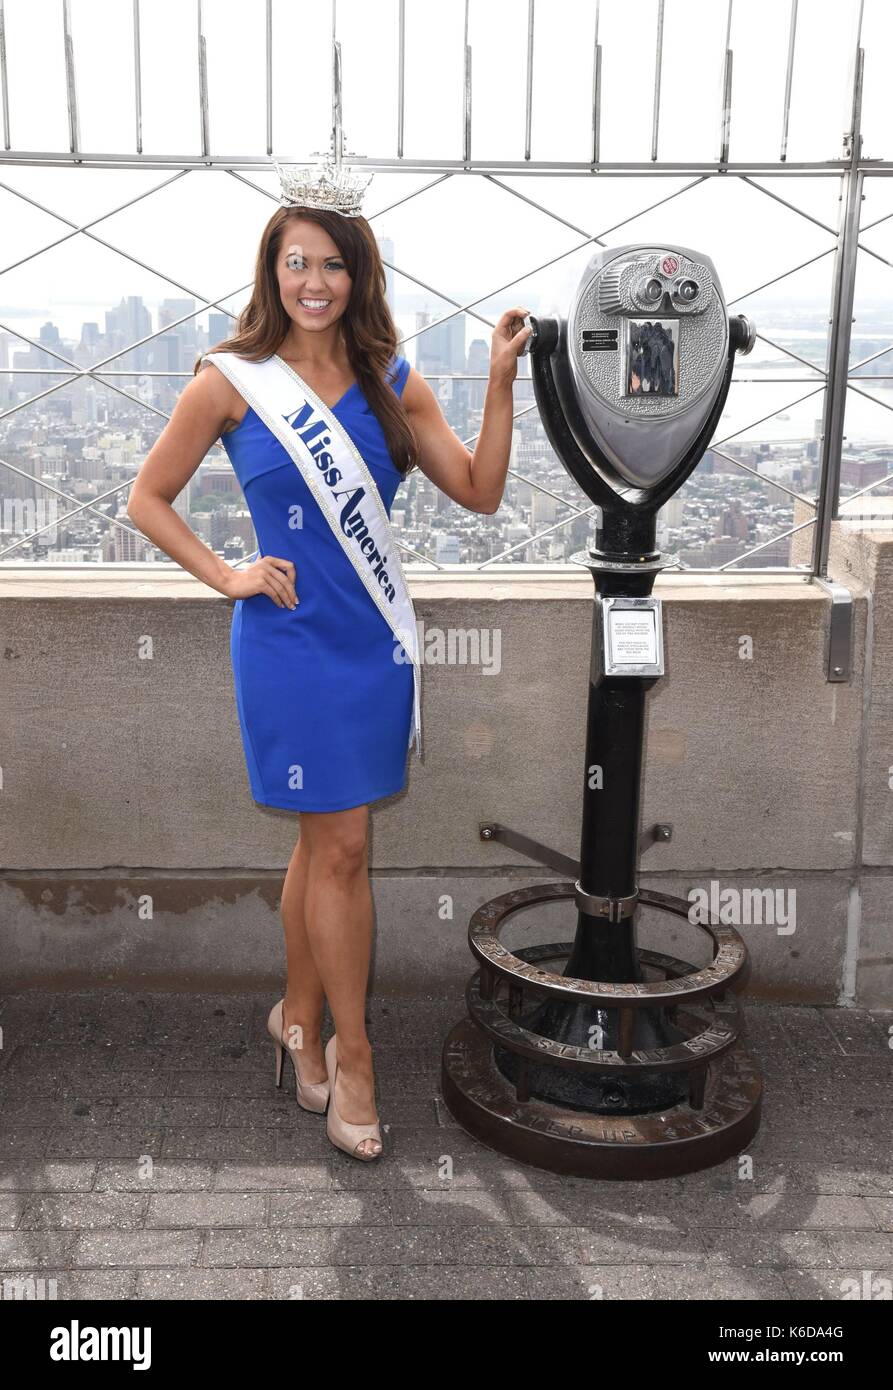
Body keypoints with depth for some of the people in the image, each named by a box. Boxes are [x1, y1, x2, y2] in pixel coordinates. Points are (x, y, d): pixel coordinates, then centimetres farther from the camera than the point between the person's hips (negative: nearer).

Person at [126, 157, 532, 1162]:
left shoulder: (393, 385, 6)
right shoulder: (232, 382, -4)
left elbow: (479, 492, -1)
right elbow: (146, 500, 2)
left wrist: (500, 381, -10)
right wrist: (226, 576, -7)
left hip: (375, 642, 4)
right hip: (292, 641, -4)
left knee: (324, 844, 15)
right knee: (341, 848, 0)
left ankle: (300, 1019, 34)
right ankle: (349, 1054, 17)